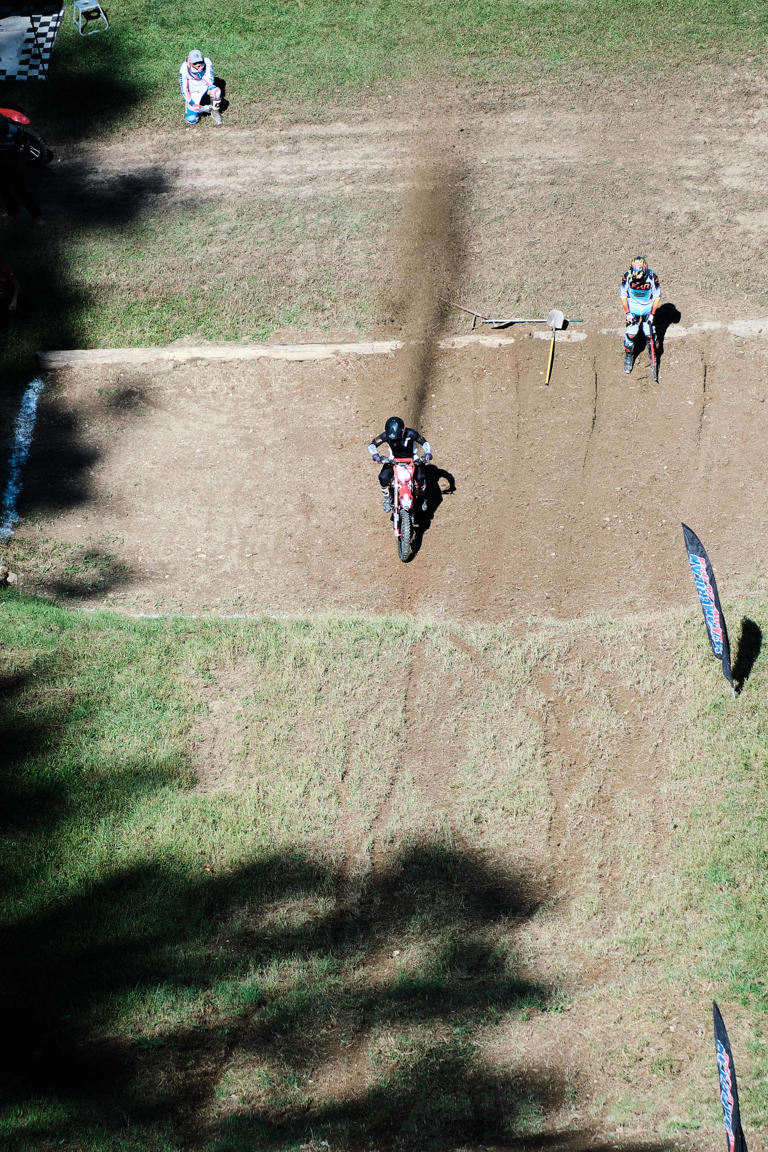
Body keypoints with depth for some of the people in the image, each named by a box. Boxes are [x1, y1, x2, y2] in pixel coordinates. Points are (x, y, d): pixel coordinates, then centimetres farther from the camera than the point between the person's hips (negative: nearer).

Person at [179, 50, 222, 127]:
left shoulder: (207, 63, -20)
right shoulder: (184, 69, -23)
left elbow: (210, 82, -21)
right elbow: (183, 89, -15)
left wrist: (201, 74, -35)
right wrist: (191, 103, -23)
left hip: (205, 87, 1)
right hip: (192, 91, -1)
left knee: (216, 91, -36)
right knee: (191, 120, -16)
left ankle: (215, 112, -8)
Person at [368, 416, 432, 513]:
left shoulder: (411, 434, -25)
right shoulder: (386, 435, -22)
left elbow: (424, 442, -11)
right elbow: (372, 445, -17)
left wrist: (428, 453, -28)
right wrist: (375, 455, -37)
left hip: (412, 460, -1)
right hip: (394, 460, 1)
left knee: (421, 478, -26)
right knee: (383, 477, -24)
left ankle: (422, 498, 6)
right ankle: (387, 499, 5)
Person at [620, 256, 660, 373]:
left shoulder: (652, 277, -22)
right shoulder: (627, 277, -21)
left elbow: (657, 297, -8)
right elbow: (623, 295, -6)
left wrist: (652, 314, -12)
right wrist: (627, 313, -11)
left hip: (648, 307, 0)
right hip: (632, 307, 0)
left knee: (649, 333, -2)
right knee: (630, 334, -4)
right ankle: (628, 357, 18)